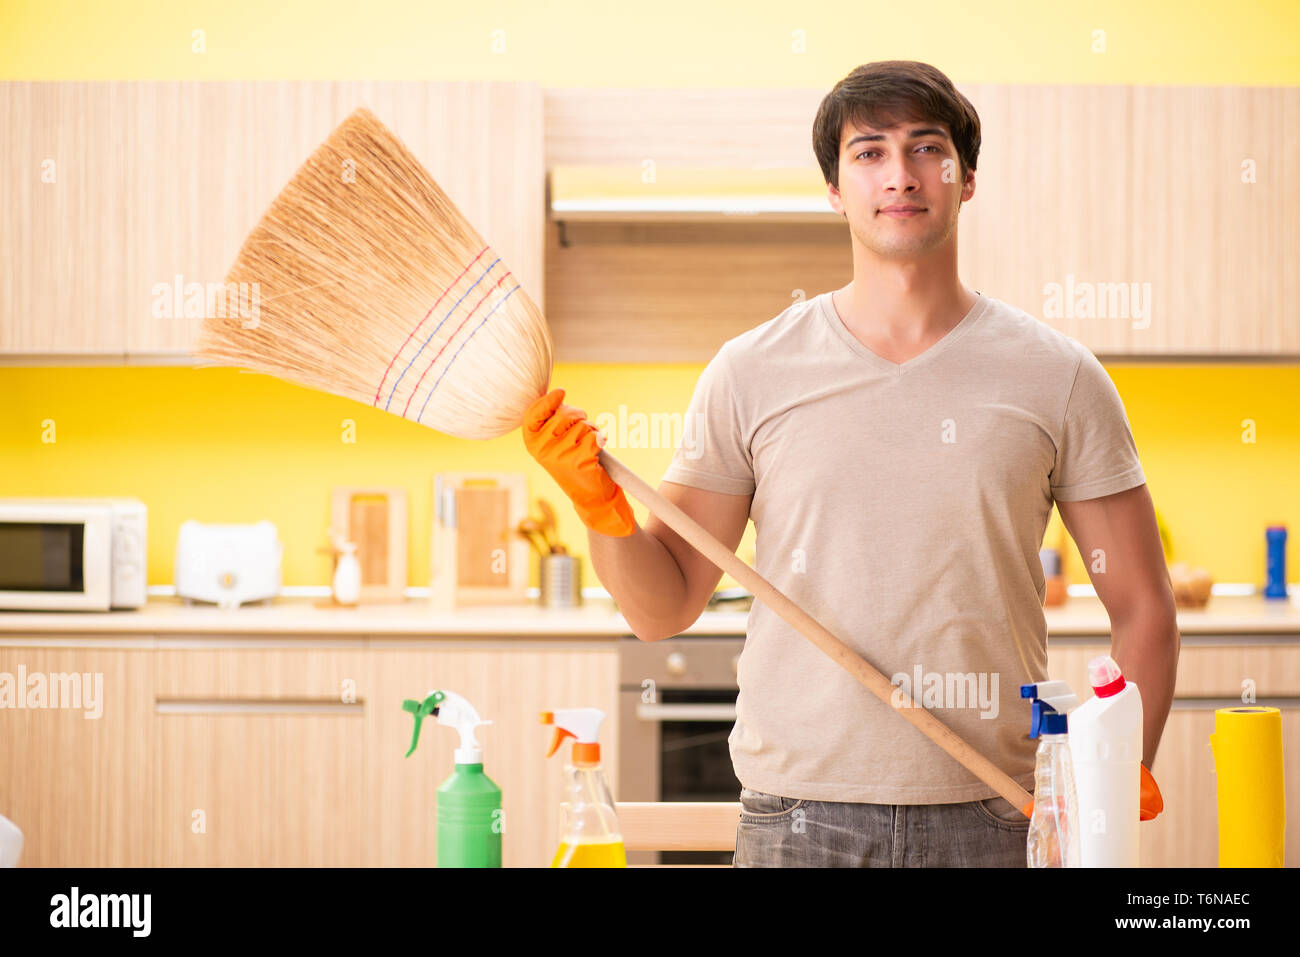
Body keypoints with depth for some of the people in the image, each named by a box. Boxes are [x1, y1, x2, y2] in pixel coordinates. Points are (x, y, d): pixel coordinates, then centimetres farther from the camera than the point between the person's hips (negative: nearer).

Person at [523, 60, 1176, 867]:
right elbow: (665, 608, 5)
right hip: (799, 808, 0)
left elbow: (1143, 608, 5)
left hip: (992, 819, 0)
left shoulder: (1057, 377, 2)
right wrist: (604, 510, -13)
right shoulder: (750, 375, 2)